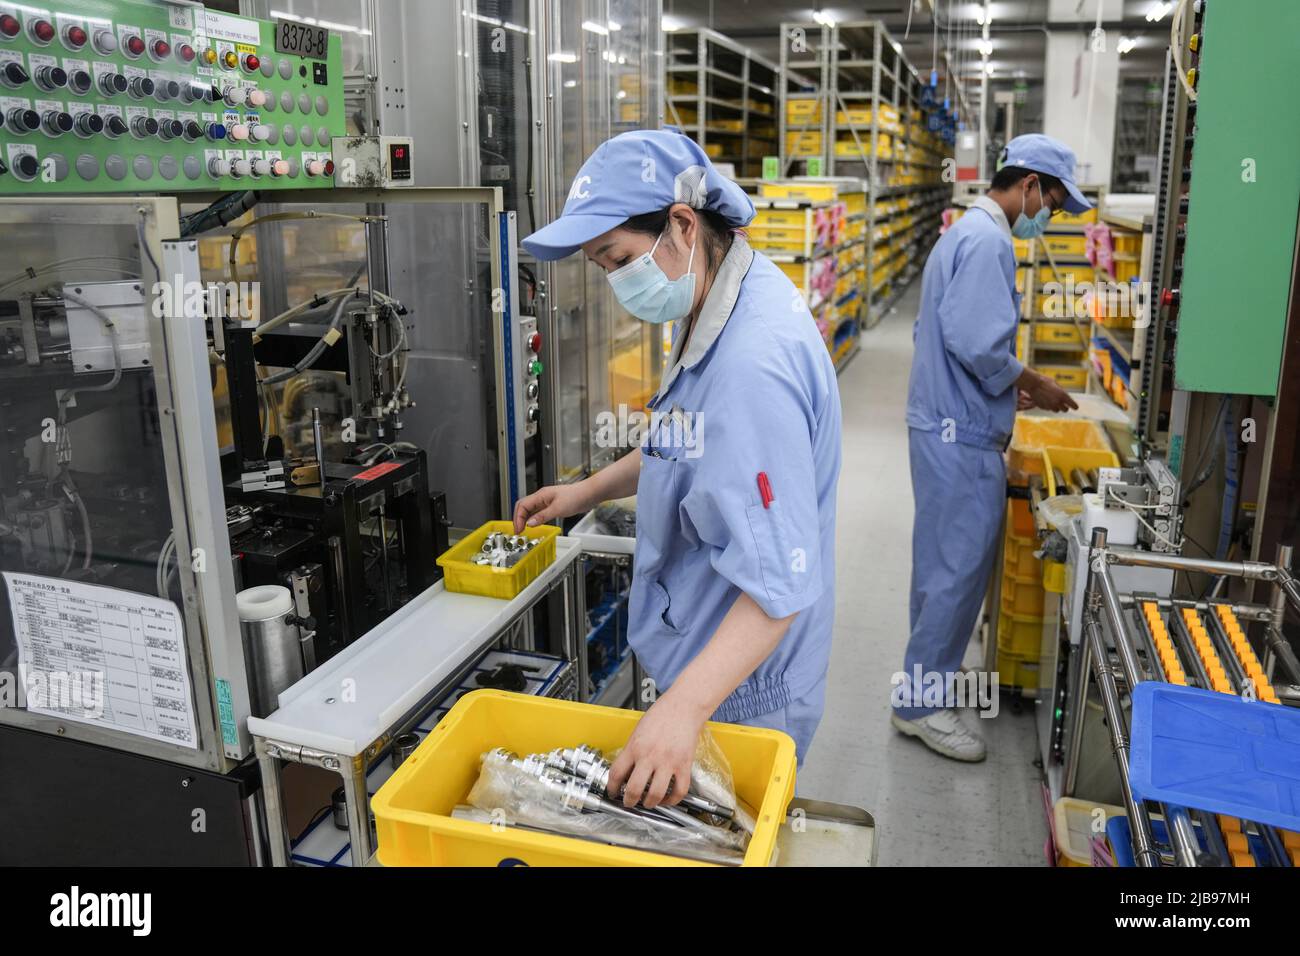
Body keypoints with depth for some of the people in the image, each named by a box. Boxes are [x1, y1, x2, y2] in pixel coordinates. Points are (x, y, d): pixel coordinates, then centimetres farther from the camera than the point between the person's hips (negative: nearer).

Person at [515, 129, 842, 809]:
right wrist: (589, 491, 13)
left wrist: (683, 706, -41)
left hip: (738, 689, -9)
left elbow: (779, 582, -34)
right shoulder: (721, 306, 1)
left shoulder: (752, 362, -33)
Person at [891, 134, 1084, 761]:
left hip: (941, 426, 11)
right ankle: (921, 702, 10)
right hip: (963, 436, -11)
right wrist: (1030, 384, -9)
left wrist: (1009, 385, 16)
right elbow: (977, 343, -26)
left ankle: (925, 681, 31)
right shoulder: (989, 242, -16)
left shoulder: (963, 233, 18)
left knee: (942, 564, 18)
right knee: (960, 569, -2)